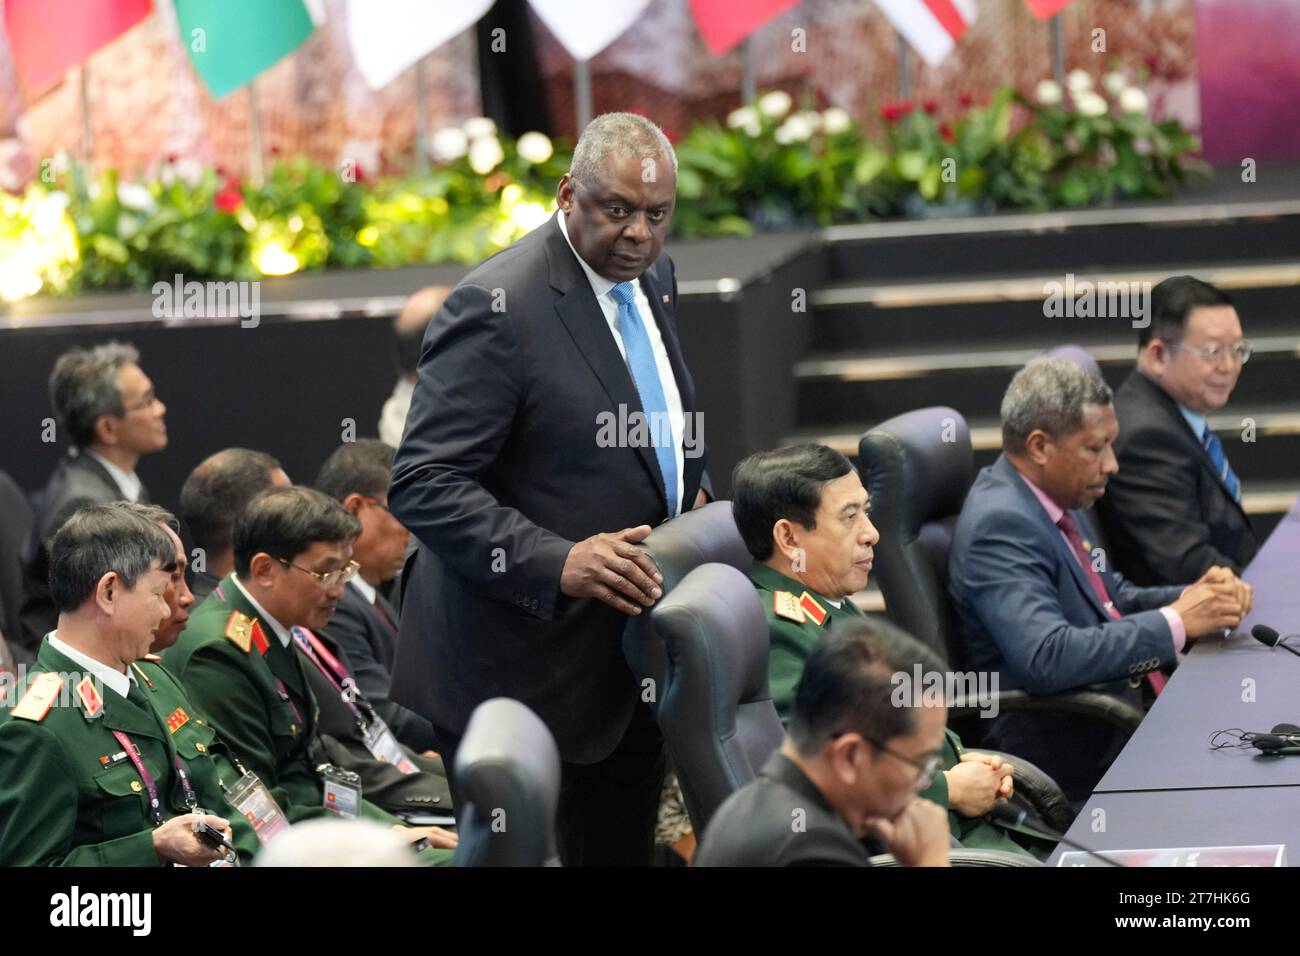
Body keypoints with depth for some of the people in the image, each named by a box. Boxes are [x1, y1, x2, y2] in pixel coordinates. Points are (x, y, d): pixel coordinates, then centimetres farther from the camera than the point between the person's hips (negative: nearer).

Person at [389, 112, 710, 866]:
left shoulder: (651, 275, 8)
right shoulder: (497, 308, -19)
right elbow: (423, 486, -22)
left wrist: (693, 489, 6)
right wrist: (556, 564, -32)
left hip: (633, 664, 8)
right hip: (528, 672, -8)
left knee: (625, 854, 15)